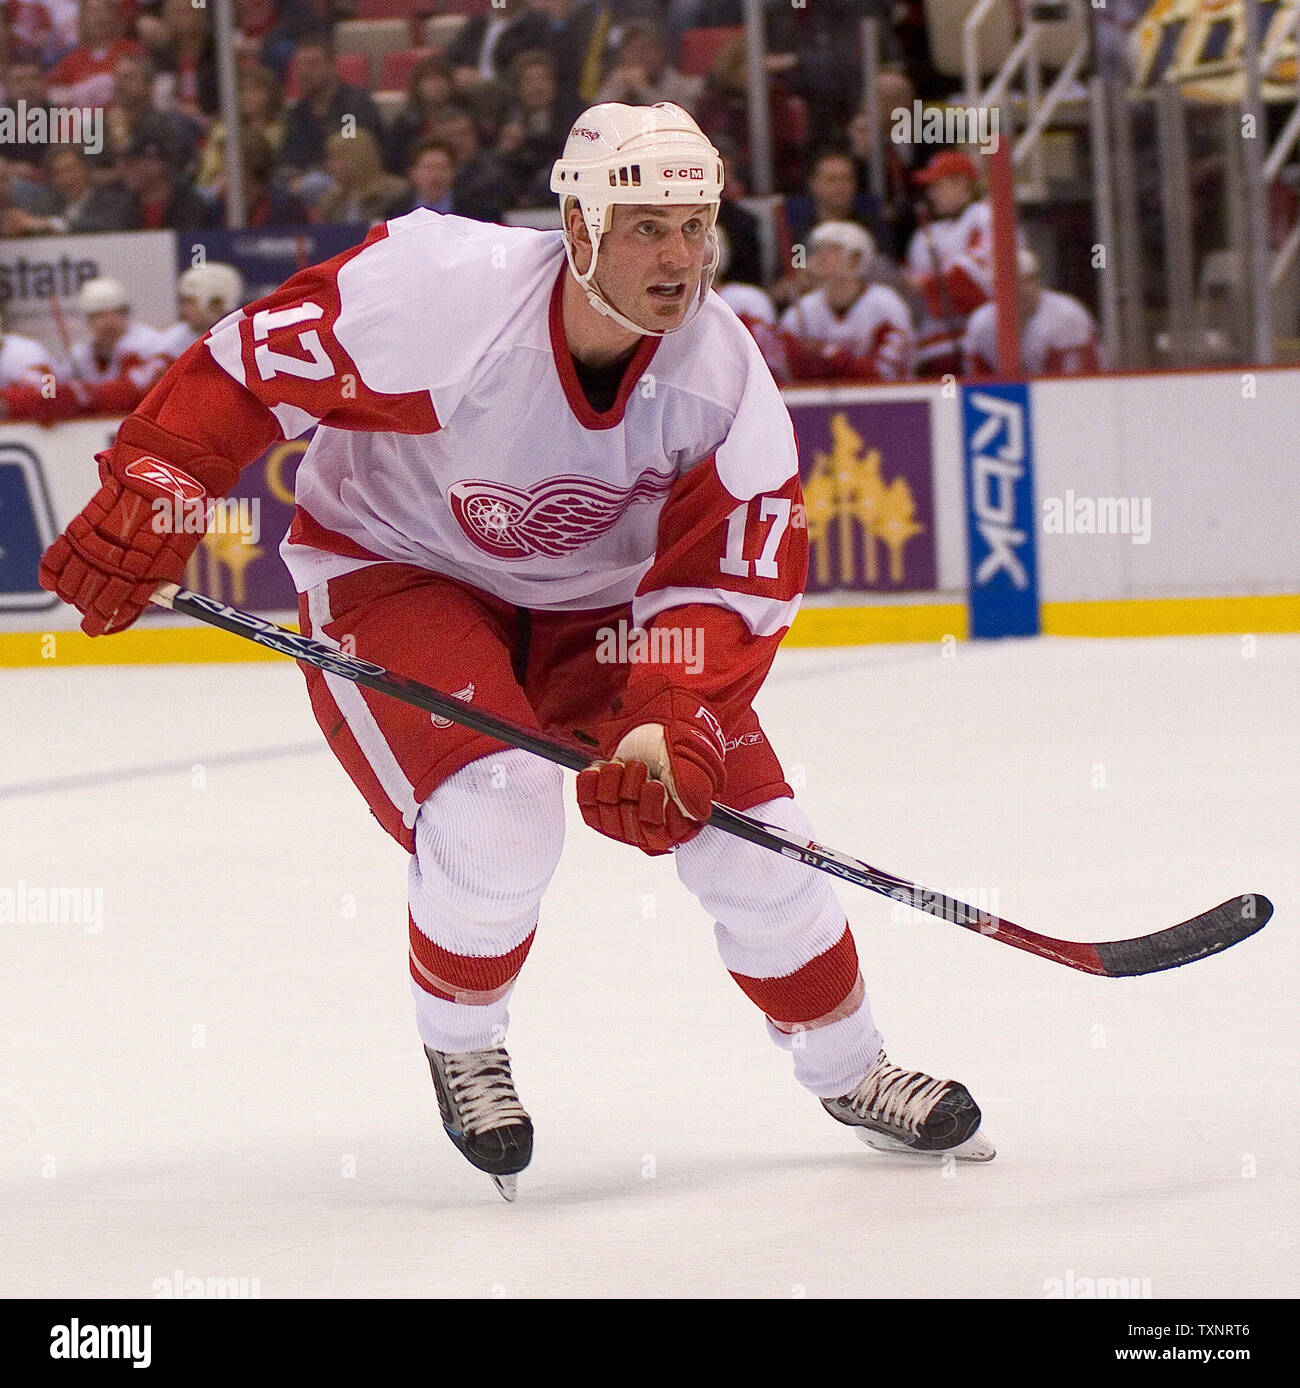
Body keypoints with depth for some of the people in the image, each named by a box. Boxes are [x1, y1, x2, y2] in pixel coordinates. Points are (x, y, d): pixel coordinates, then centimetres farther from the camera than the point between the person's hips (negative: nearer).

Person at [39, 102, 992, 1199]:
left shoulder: (725, 377, -20)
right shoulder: (445, 288, -33)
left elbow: (731, 580, -19)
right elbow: (250, 366, -23)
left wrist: (674, 726, -33)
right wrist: (147, 492, -28)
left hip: (595, 602, 4)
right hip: (395, 571, -4)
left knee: (742, 820, -3)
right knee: (500, 810, -27)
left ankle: (849, 1069, 22)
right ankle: (459, 1041, 4)